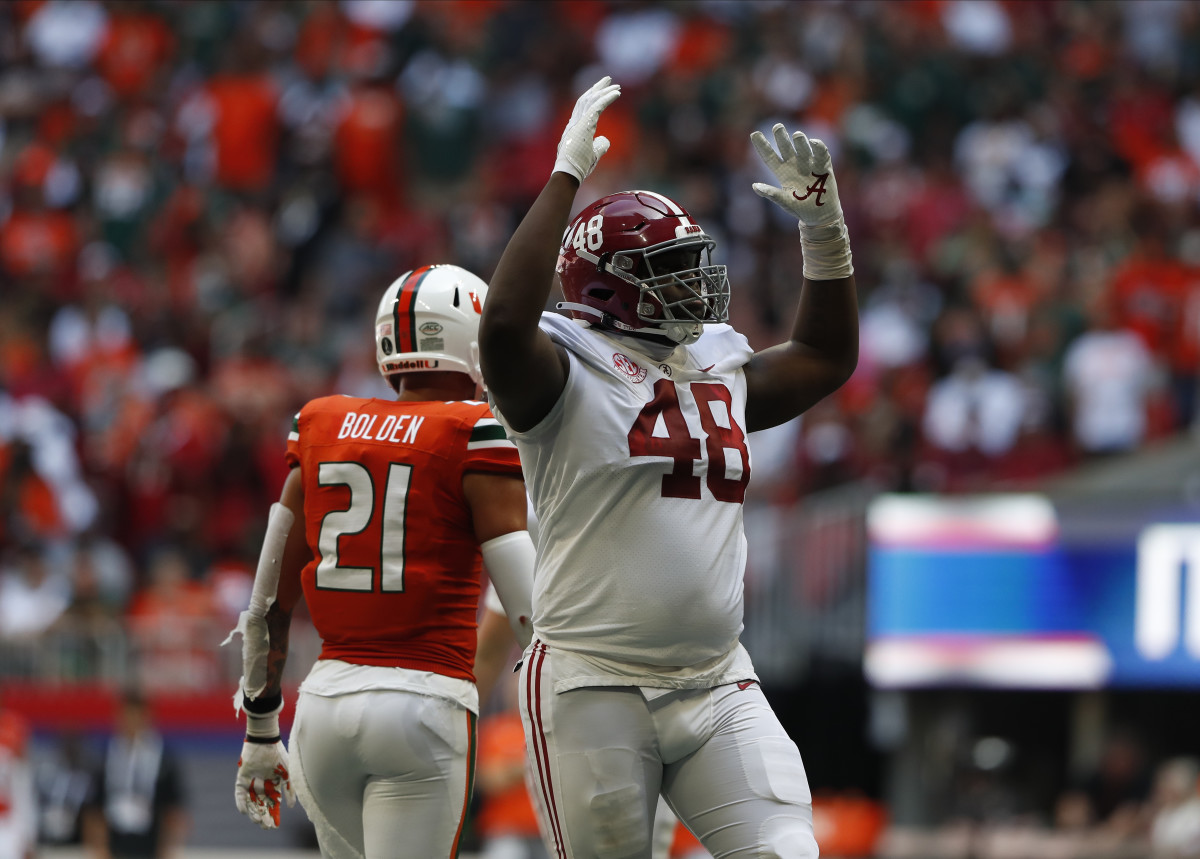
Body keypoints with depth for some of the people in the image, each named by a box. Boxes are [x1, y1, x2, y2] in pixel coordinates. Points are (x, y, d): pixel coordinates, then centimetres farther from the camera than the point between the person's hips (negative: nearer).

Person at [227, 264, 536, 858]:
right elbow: (530, 607, -9)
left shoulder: (322, 430, 11)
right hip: (424, 704, -5)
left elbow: (270, 602, 15)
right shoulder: (477, 436, -4)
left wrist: (261, 733, 25)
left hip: (325, 704, 5)